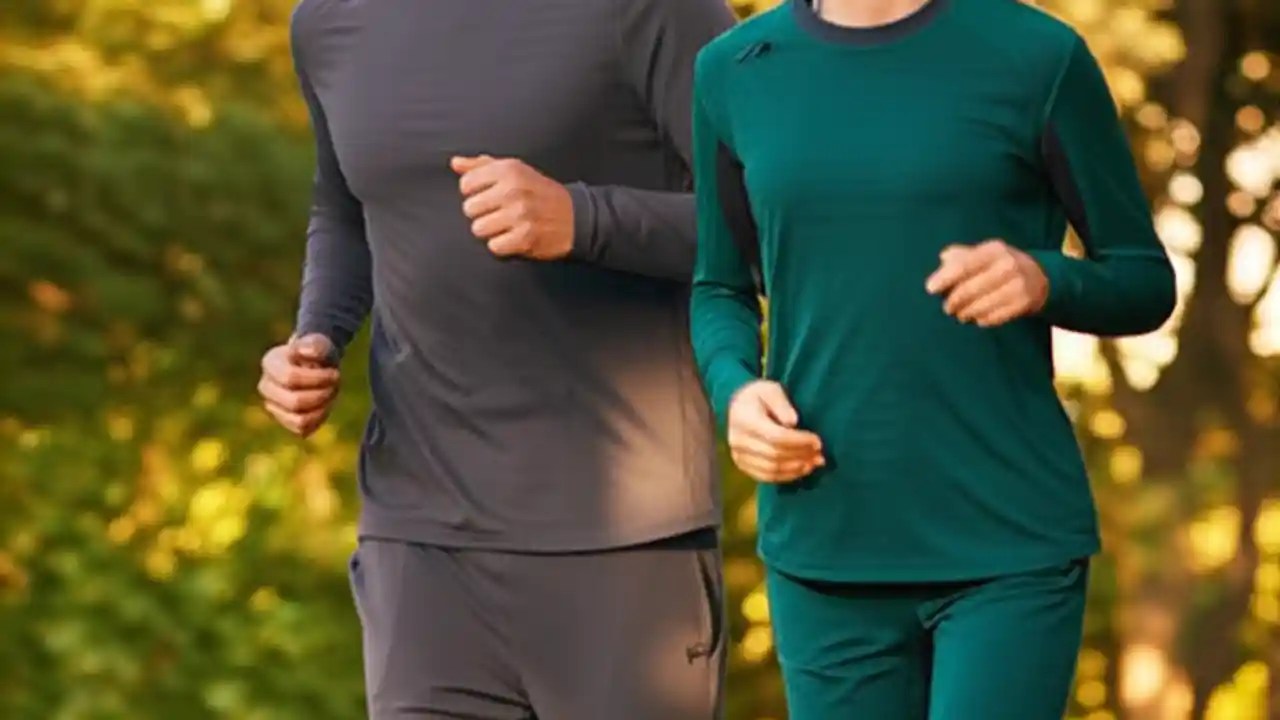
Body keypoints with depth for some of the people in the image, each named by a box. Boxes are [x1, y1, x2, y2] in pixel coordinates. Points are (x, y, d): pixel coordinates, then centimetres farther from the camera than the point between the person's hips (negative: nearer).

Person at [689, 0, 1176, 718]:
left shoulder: (1037, 57, -3)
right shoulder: (733, 73, 6)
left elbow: (1146, 284, 4)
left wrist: (1044, 280, -18)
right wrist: (735, 389, -5)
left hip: (1011, 545, -3)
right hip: (826, 550, 3)